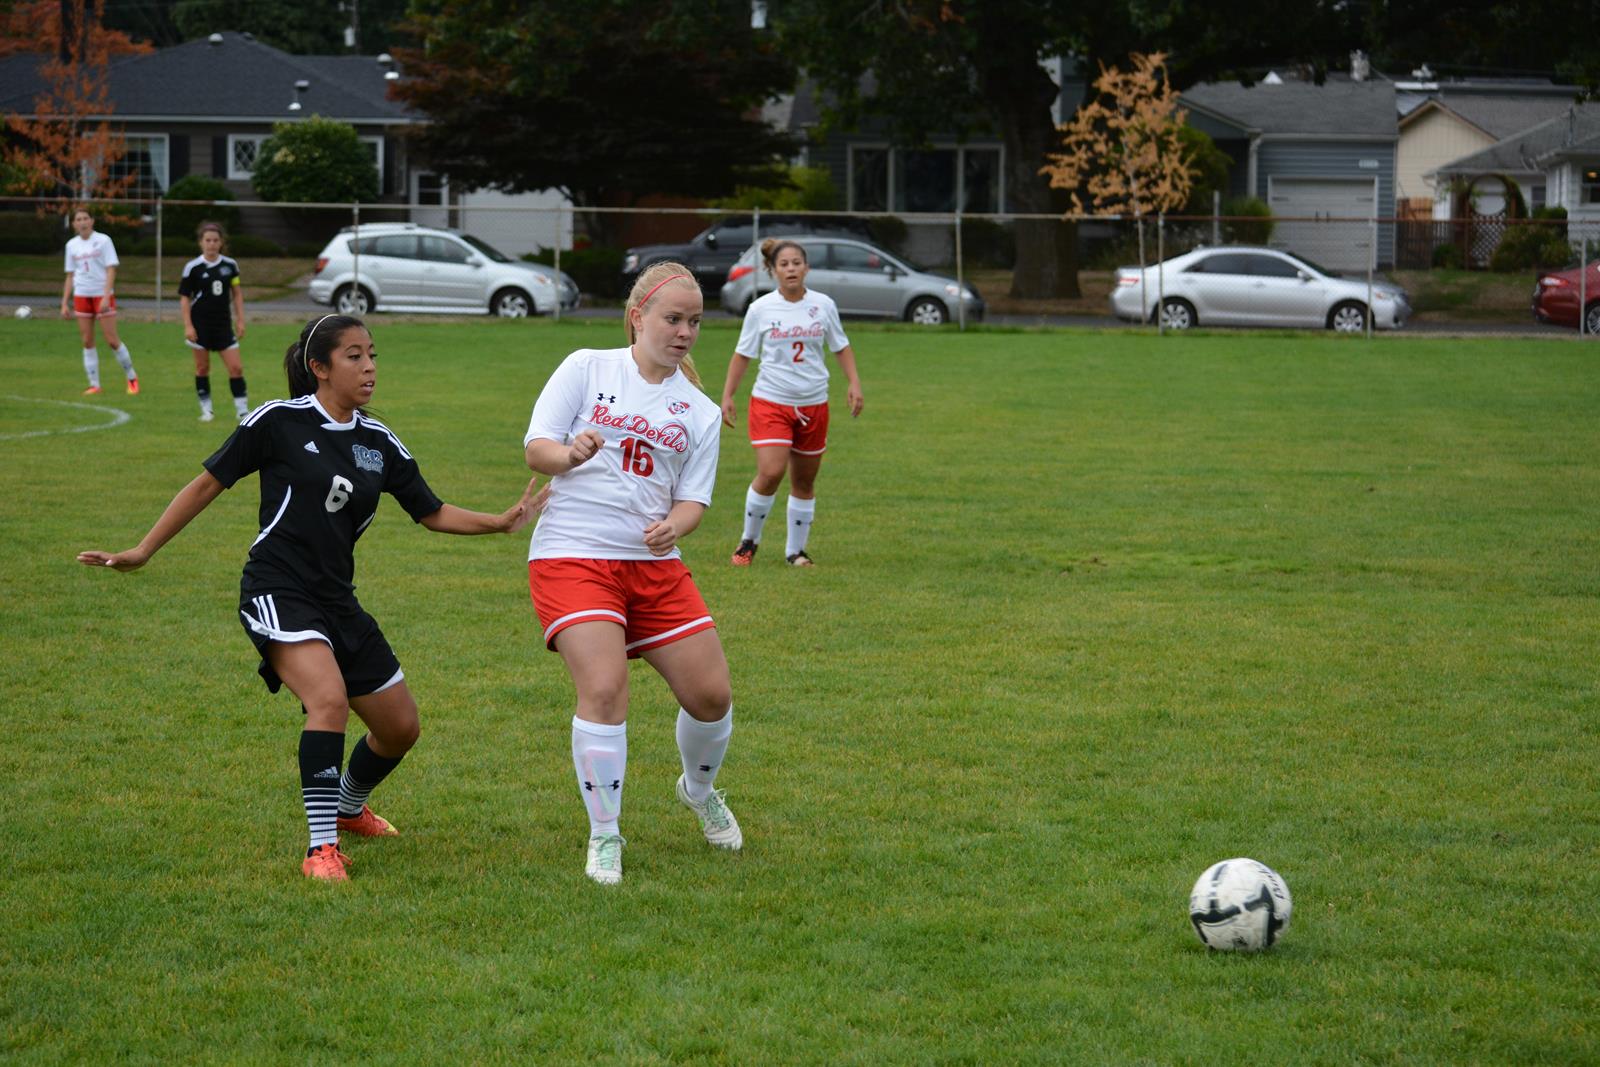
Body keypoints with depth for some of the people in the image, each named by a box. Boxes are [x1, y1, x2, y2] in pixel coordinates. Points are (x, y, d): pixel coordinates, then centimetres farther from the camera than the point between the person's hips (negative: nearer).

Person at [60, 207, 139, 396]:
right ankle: (94, 385, 7)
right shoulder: (72, 245, 9)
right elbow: (70, 276, 14)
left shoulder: (103, 241, -4)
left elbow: (111, 270, -9)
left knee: (112, 340, -6)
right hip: (81, 296, 4)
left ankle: (132, 378, 10)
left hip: (103, 295, -4)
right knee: (87, 342, 2)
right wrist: (65, 303, 9)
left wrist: (106, 296, -19)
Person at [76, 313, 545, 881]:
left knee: (400, 726, 11)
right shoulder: (278, 421, -7)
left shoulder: (380, 443, 8)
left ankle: (348, 807, 41)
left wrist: (502, 522, 1)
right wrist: (143, 551, -1)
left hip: (337, 600, 7)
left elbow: (432, 513, 16)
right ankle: (321, 849, -23)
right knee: (330, 699, -29)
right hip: (278, 592, -7)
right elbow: (209, 483, 0)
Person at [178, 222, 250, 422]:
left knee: (236, 367, -4)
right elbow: (184, 298, -3)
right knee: (202, 368, 5)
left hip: (223, 323, 2)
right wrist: (188, 326, -9)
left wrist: (240, 321, 5)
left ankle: (242, 409, 2)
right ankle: (205, 409, 16)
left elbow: (237, 294, 10)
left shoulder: (230, 265, 2)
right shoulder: (193, 267, -6)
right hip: (200, 324, -2)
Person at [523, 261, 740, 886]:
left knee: (711, 693, 0)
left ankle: (699, 788, 34)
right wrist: (567, 453, -27)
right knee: (604, 687, -22)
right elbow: (535, 448, -3)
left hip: (654, 565, 4)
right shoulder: (587, 368, 3)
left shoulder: (699, 411, 12)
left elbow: (693, 499, 7)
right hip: (571, 555, -4)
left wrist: (673, 526, -17)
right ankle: (604, 837, -8)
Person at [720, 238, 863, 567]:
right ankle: (749, 541, 3)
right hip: (770, 401, -3)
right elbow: (743, 354, 5)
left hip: (813, 404, 3)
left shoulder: (823, 305, 1)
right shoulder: (760, 308, -3)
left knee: (804, 482, 8)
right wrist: (727, 395, 1)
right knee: (770, 473, -17)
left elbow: (841, 347, 13)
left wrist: (854, 383, 2)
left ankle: (796, 550, 22)